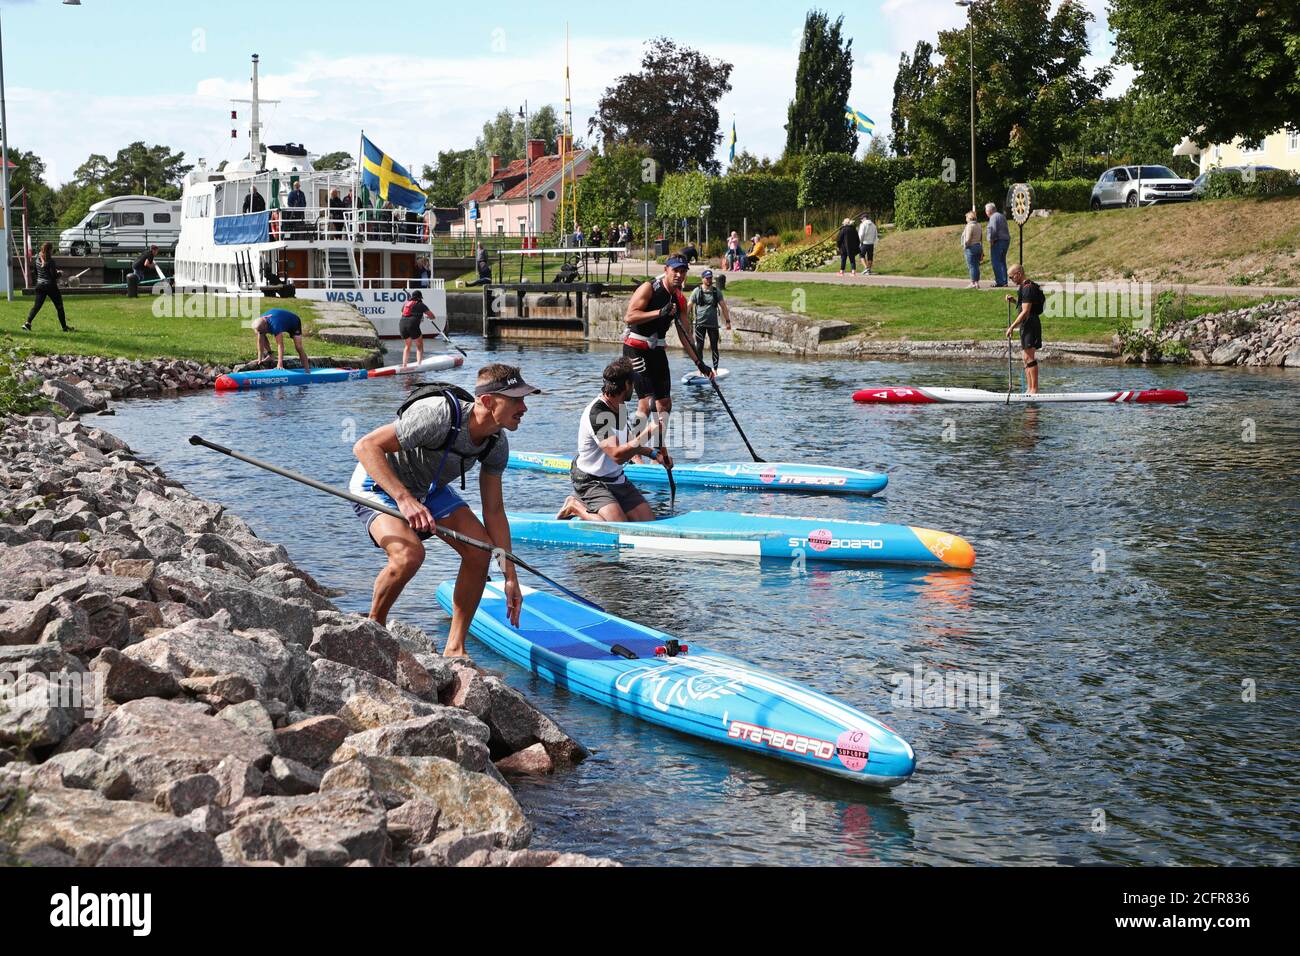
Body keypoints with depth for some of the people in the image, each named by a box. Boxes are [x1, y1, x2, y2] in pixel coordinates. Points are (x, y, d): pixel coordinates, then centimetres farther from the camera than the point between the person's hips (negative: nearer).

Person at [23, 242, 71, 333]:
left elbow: (35, 272, 14)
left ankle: (28, 323, -7)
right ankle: (64, 326, 11)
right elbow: (54, 275, -19)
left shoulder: (38, 260, 4)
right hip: (50, 286, -6)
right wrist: (60, 273, 2)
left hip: (40, 285, 6)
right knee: (59, 306, 6)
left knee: (37, 305, 7)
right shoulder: (50, 261, -16)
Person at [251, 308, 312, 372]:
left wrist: (280, 364, -51)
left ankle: (307, 371, -16)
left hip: (294, 322, -7)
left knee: (298, 347, -19)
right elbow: (260, 342, -18)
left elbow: (280, 345, -47)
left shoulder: (274, 325, -45)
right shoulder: (260, 322, -25)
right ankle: (269, 354, 8)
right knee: (262, 336, -6)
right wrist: (260, 359, -19)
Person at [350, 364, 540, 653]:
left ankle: (455, 648, 4)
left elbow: (493, 511, -4)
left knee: (479, 550, -9)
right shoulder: (439, 415, -37)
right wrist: (404, 498, -46)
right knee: (409, 554, -32)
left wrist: (510, 577, -6)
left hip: (429, 489, 7)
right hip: (378, 485, -7)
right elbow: (365, 447, -35)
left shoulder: (497, 444, -13)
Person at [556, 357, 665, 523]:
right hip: (592, 482, -9)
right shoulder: (596, 413, -24)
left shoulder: (619, 407, 6)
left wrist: (654, 455, 14)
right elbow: (617, 455, -33)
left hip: (617, 479, 9)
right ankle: (577, 507, -1)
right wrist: (648, 433, -31)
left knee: (649, 521, -1)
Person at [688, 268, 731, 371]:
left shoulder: (717, 291, 5)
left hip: (713, 323, 1)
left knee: (714, 347, 2)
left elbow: (723, 307, 6)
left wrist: (728, 321, 0)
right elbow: (689, 306, 1)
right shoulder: (697, 291, 0)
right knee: (699, 347, -2)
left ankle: (715, 369, 9)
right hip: (700, 323, -1)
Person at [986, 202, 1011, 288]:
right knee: (1002, 262, 14)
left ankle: (999, 282, -11)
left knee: (996, 262, -7)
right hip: (1006, 240, 9)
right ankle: (1004, 281, 15)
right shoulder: (1002, 216, 20)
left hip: (998, 241, -9)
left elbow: (993, 230, -20)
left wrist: (991, 241, -13)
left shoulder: (994, 217, -10)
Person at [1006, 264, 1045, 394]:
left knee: (1030, 358, -11)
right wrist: (1014, 299, 13)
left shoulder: (1027, 288, -16)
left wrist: (1012, 327, -20)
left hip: (1030, 324, -11)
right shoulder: (1027, 286, 16)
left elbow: (1025, 311, -22)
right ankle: (1029, 389, 16)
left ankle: (1034, 389, -11)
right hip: (1027, 325, 11)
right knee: (1027, 358, 13)